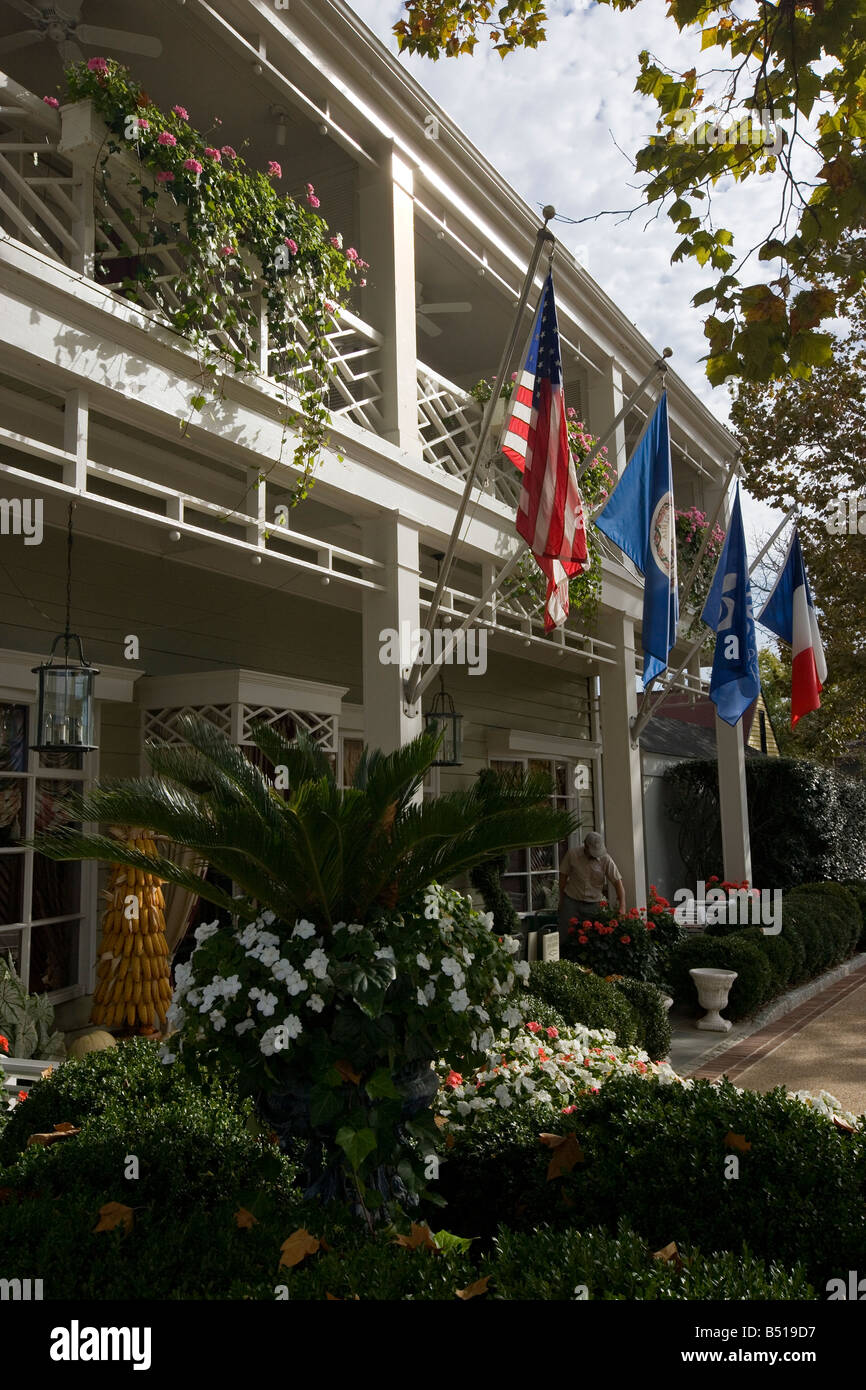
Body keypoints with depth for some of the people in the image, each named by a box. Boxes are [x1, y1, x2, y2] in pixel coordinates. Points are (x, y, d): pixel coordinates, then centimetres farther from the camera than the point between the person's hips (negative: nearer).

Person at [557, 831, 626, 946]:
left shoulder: (605, 859, -9)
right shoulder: (572, 854, -9)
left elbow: (617, 881, -8)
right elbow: (563, 876, 3)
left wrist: (622, 907, -16)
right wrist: (561, 900, 6)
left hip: (593, 903, 0)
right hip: (572, 901, 0)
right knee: (565, 936, -3)